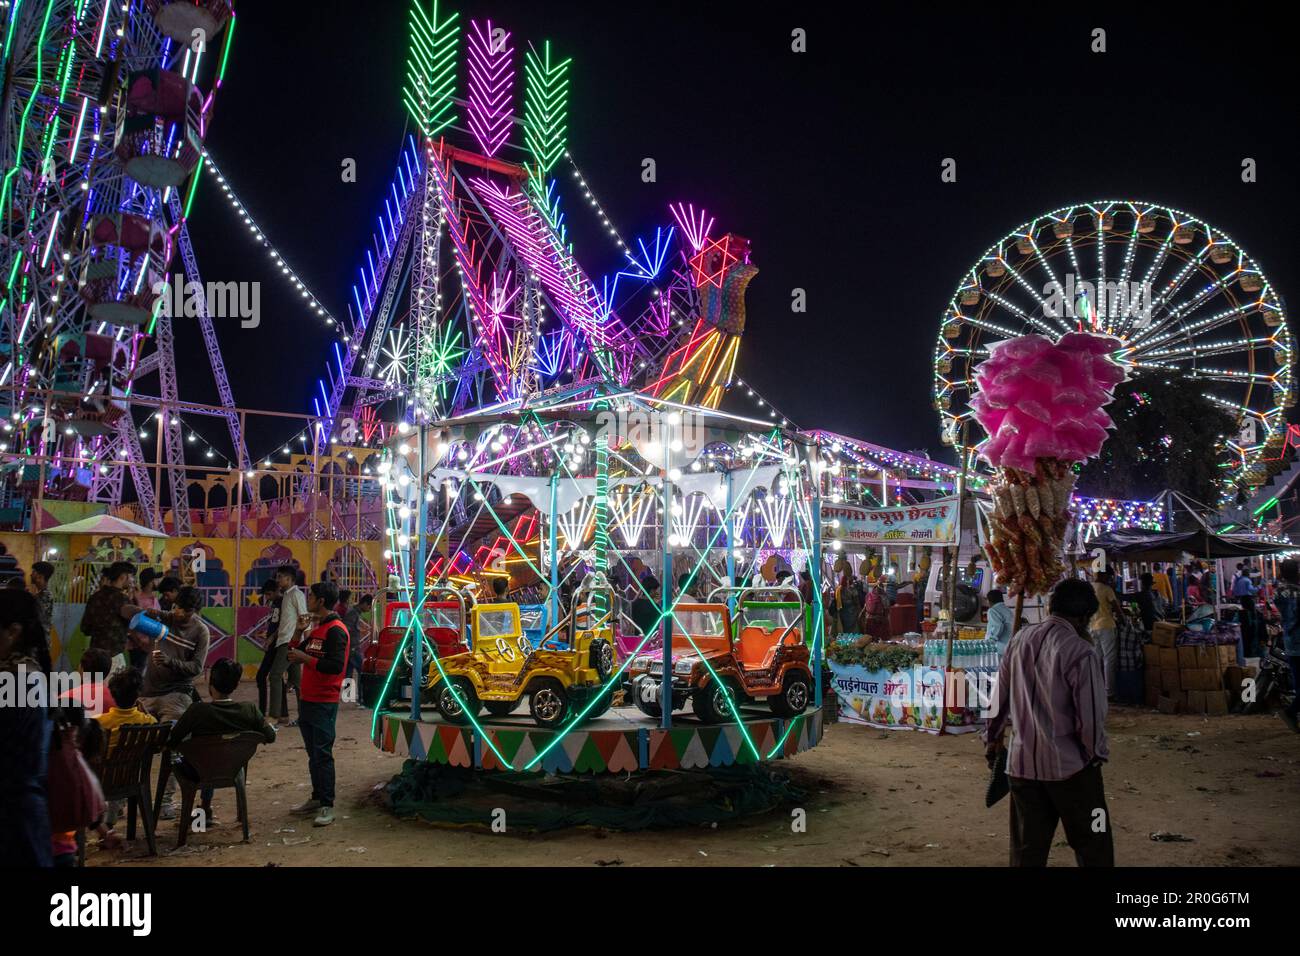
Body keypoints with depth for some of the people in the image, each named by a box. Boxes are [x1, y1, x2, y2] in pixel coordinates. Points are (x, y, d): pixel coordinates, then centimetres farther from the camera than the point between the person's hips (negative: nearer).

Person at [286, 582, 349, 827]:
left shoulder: (335, 630, -14)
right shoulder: (317, 628, 17)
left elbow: (336, 665, -24)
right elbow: (297, 653, 18)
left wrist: (306, 659, -21)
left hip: (324, 703, -10)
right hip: (307, 699, 10)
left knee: (322, 754, -9)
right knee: (313, 753, 15)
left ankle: (327, 806, -6)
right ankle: (317, 798, 23)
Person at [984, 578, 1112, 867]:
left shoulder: (1021, 639, 3)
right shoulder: (1081, 652, -15)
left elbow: (1000, 694, 11)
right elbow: (1090, 714, -13)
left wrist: (993, 737, 23)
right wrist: (1097, 754, 4)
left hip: (1022, 761, 6)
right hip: (1069, 765, -5)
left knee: (1027, 849, 11)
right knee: (1093, 844, 7)